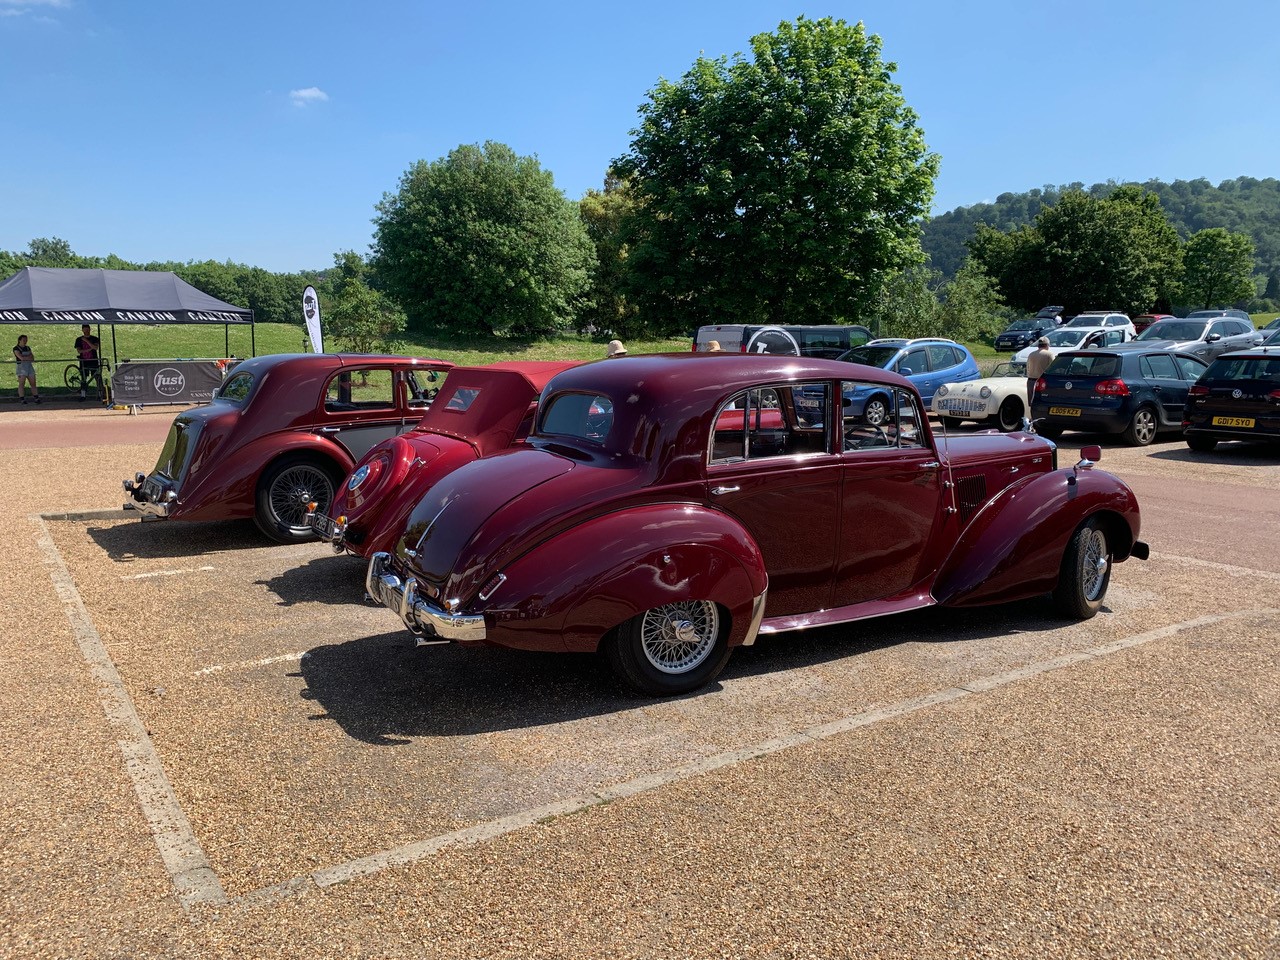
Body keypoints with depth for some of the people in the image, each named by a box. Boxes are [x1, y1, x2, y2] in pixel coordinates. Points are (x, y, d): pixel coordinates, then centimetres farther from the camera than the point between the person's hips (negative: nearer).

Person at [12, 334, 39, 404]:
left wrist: (25, 358, -8)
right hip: (21, 367, -6)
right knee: (21, 384, -6)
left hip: (30, 366, 6)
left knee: (33, 383, 2)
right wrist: (29, 357, -2)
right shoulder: (16, 348, -2)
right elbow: (21, 357, -15)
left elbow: (33, 358, 8)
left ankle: (37, 398, 1)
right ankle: (22, 399, -6)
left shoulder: (28, 348, 18)